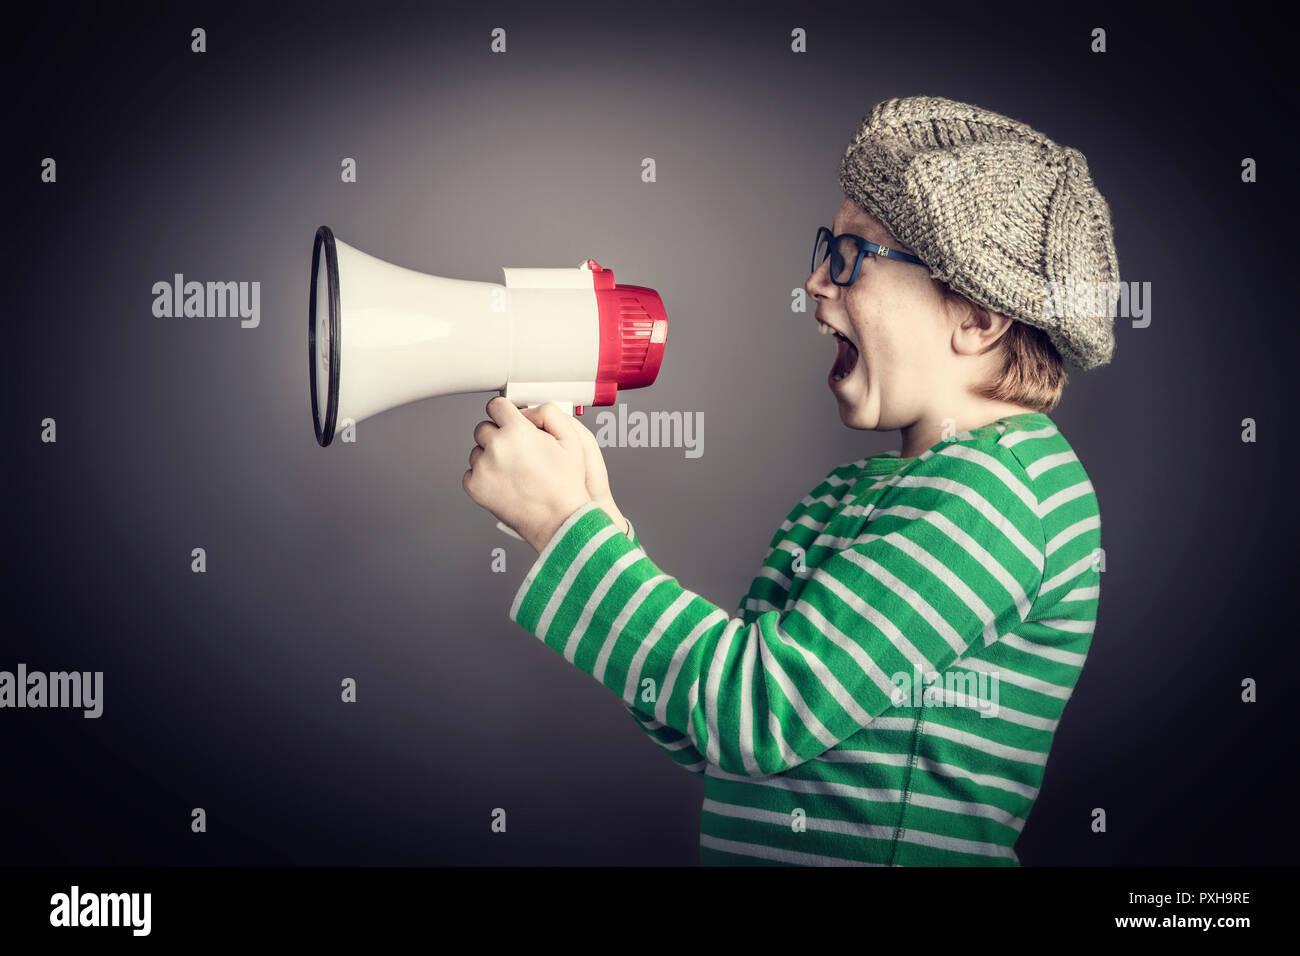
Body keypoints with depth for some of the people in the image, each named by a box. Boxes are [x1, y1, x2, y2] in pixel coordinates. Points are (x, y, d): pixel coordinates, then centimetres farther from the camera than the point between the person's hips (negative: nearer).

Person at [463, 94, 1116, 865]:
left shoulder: (1001, 484, -12)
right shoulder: (851, 490, 10)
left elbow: (761, 712, -18)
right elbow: (708, 741, 7)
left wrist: (561, 519, -12)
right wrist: (594, 512, 1)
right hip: (748, 851, 6)